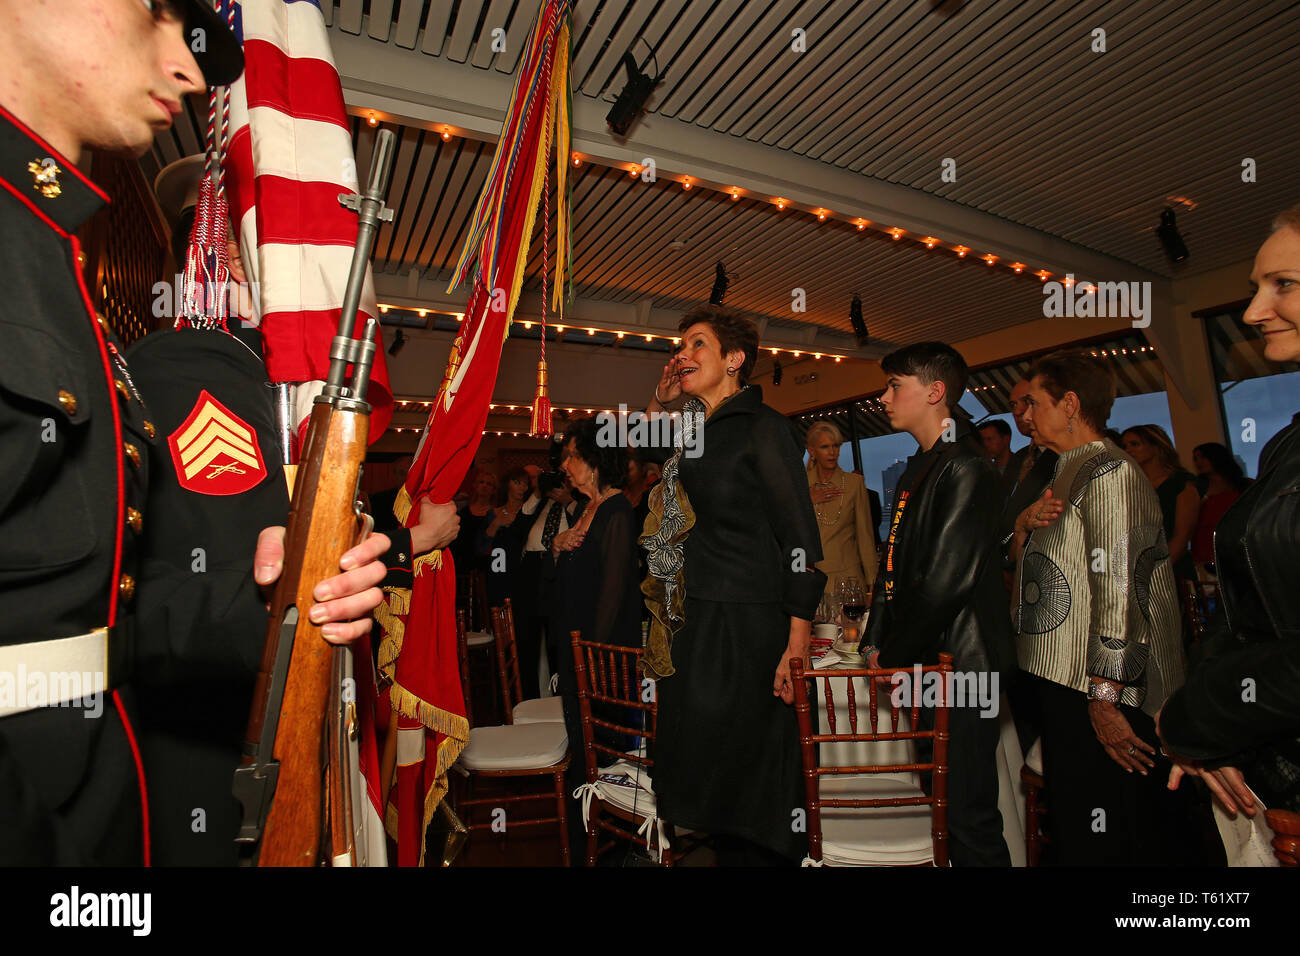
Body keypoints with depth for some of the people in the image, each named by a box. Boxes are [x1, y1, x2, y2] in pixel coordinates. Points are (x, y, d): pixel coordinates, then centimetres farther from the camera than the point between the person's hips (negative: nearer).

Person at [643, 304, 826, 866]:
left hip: (747, 625, -7)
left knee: (738, 776, 3)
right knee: (705, 777, 15)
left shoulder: (762, 426, -8)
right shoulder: (694, 431, 11)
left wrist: (797, 643, -18)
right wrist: (659, 403, 12)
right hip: (693, 623, 7)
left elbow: (801, 538, -12)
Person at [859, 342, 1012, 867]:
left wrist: (892, 656, -13)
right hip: (921, 665, 9)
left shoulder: (966, 468, -13)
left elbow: (946, 579, -20)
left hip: (957, 665, -9)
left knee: (968, 814, 0)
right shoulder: (918, 470, 16)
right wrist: (875, 643, 8)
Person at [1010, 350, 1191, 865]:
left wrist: (1105, 698, -22)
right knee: (1073, 827, 19)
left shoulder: (1107, 471, -14)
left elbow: (1118, 590, -21)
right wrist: (1025, 524, 0)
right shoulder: (1069, 472, 16)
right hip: (1064, 685, 9)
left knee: (1096, 843, 1)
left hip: (1100, 693, -9)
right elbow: (1030, 571, 21)